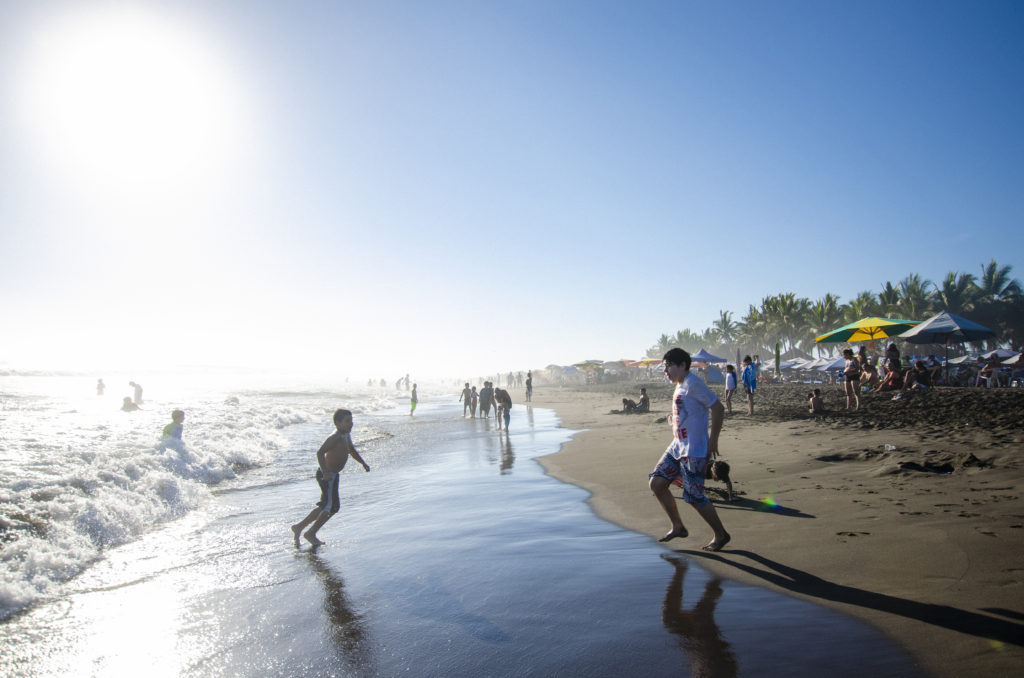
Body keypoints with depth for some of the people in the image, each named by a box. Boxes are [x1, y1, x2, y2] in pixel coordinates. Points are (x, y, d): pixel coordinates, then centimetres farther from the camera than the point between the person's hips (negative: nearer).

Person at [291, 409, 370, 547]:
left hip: (332, 475, 10)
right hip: (327, 475, -10)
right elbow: (320, 453, -31)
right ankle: (311, 533, 7)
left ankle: (299, 526, 27)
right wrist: (325, 472, -37)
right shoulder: (335, 437, -19)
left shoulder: (346, 435, 11)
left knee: (325, 507, 17)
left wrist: (363, 463, 18)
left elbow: (352, 450, 28)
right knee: (332, 507, -6)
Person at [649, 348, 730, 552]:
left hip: (694, 451, -10)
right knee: (657, 482, 5)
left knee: (694, 497, -4)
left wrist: (713, 441, -15)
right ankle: (678, 527, 18)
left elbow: (718, 409, -16)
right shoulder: (680, 386, 14)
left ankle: (721, 535, 17)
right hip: (678, 447, 10)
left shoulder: (693, 383, -14)